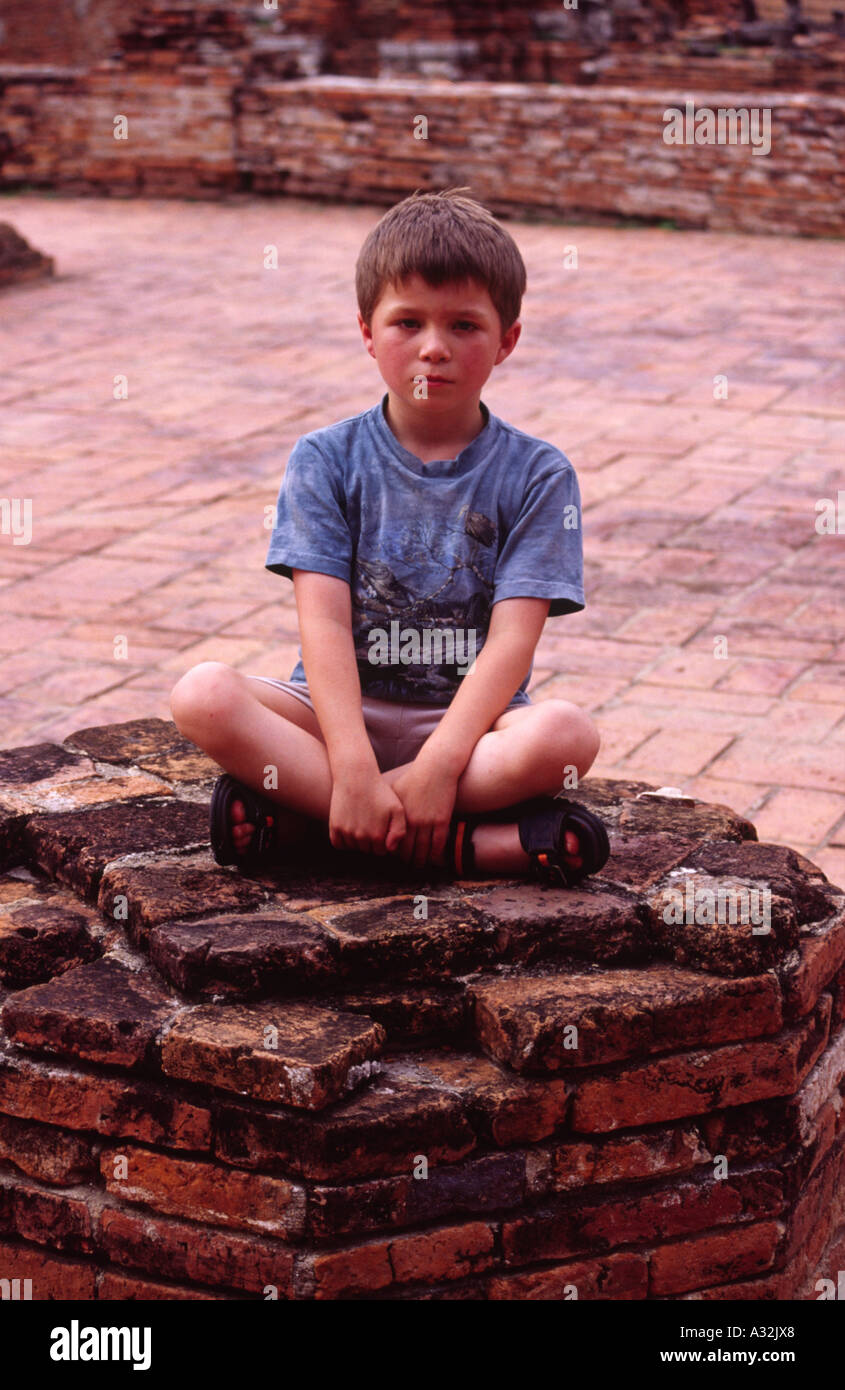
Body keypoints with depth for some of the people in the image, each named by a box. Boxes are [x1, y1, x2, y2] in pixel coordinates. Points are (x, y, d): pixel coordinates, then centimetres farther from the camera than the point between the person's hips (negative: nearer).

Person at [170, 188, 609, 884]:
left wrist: (436, 766, -25)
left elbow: (513, 639, -11)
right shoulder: (327, 460, 1)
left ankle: (298, 814, -25)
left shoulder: (537, 474, -1)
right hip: (340, 709, 1)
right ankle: (463, 841, -30)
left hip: (466, 720, 0)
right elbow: (325, 622, -9)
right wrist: (353, 768, -24)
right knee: (203, 694, -27)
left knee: (566, 732, -33)